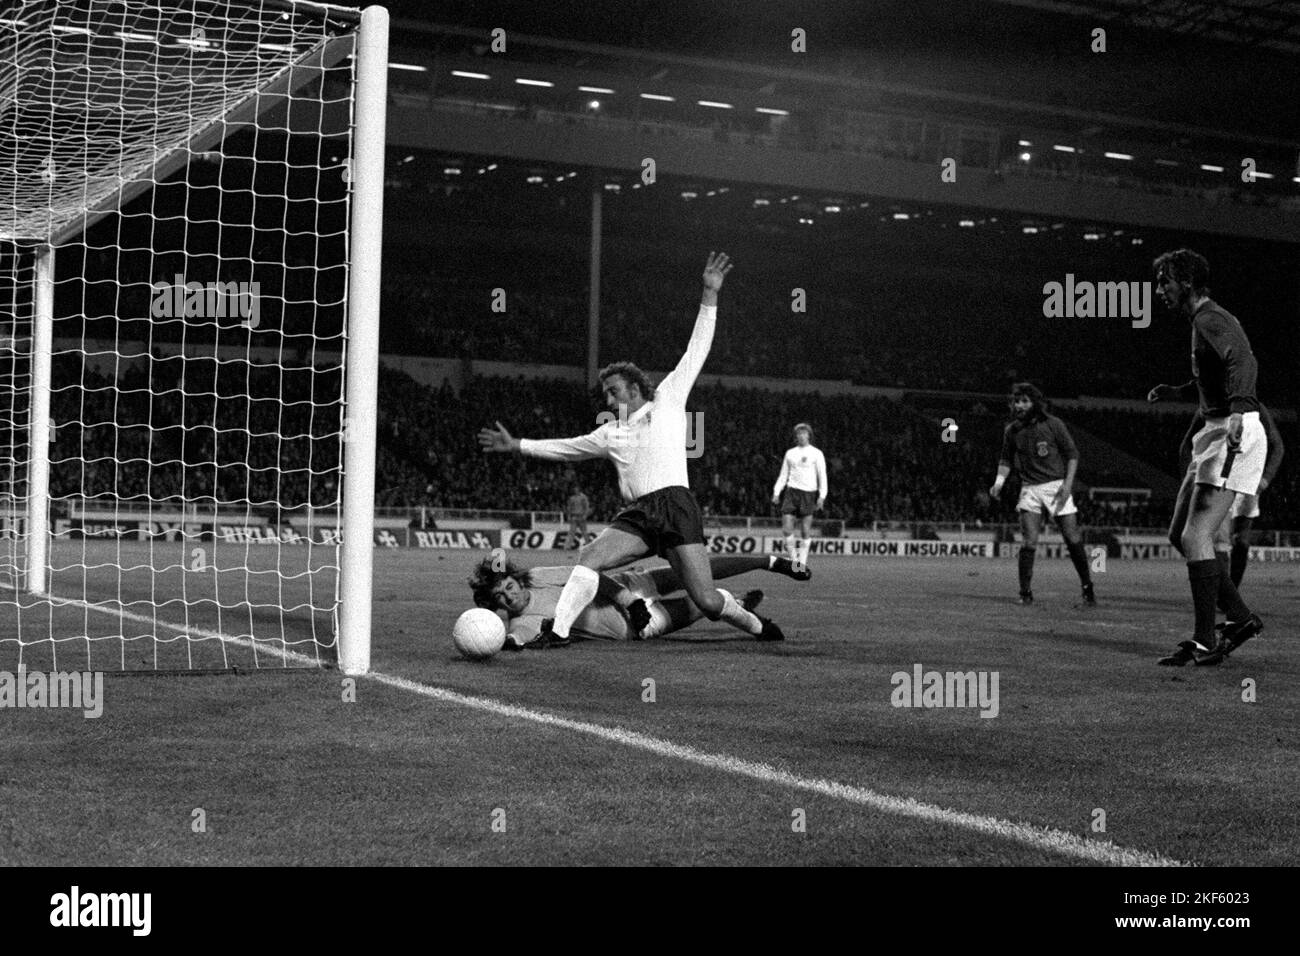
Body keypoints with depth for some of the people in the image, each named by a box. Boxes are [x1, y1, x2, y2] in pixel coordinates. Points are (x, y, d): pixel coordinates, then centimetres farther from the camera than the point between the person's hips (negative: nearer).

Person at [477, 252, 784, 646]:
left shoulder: (667, 400, 14)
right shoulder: (610, 433, 24)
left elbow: (696, 351, 12)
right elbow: (565, 448, 33)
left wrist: (709, 296, 8)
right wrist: (517, 445, 32)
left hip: (674, 504, -4)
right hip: (636, 516, 4)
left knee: (708, 602, -12)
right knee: (589, 558, -21)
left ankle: (758, 625, 13)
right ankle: (556, 631, -23)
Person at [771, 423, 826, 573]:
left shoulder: (816, 453, 3)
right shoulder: (790, 453, 13)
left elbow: (822, 476, 1)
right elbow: (783, 475, 17)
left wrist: (822, 496, -9)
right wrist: (776, 492, 7)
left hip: (808, 493, -3)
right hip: (791, 491, 3)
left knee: (806, 531, -2)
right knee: (786, 528, -8)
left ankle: (802, 562, 6)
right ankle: (793, 559, 5)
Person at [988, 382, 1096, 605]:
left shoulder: (1053, 425, -5)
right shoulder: (1011, 430, 3)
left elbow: (1072, 454, 1)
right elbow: (1006, 459, 15)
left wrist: (1068, 483, -9)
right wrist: (999, 481, -2)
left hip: (1056, 486, -1)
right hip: (1030, 490, 2)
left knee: (1073, 539, -2)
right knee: (1029, 542, -9)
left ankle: (1087, 587, 14)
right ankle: (1025, 592, 2)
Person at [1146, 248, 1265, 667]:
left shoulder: (1211, 319, -11)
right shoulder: (1204, 321, 21)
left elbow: (1243, 361, -30)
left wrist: (1237, 412, -44)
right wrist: (1173, 391, 32)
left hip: (1235, 433, -10)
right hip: (1214, 433, 10)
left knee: (1195, 538, -12)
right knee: (1179, 535, 10)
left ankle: (1205, 643, -8)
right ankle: (1241, 617, 15)